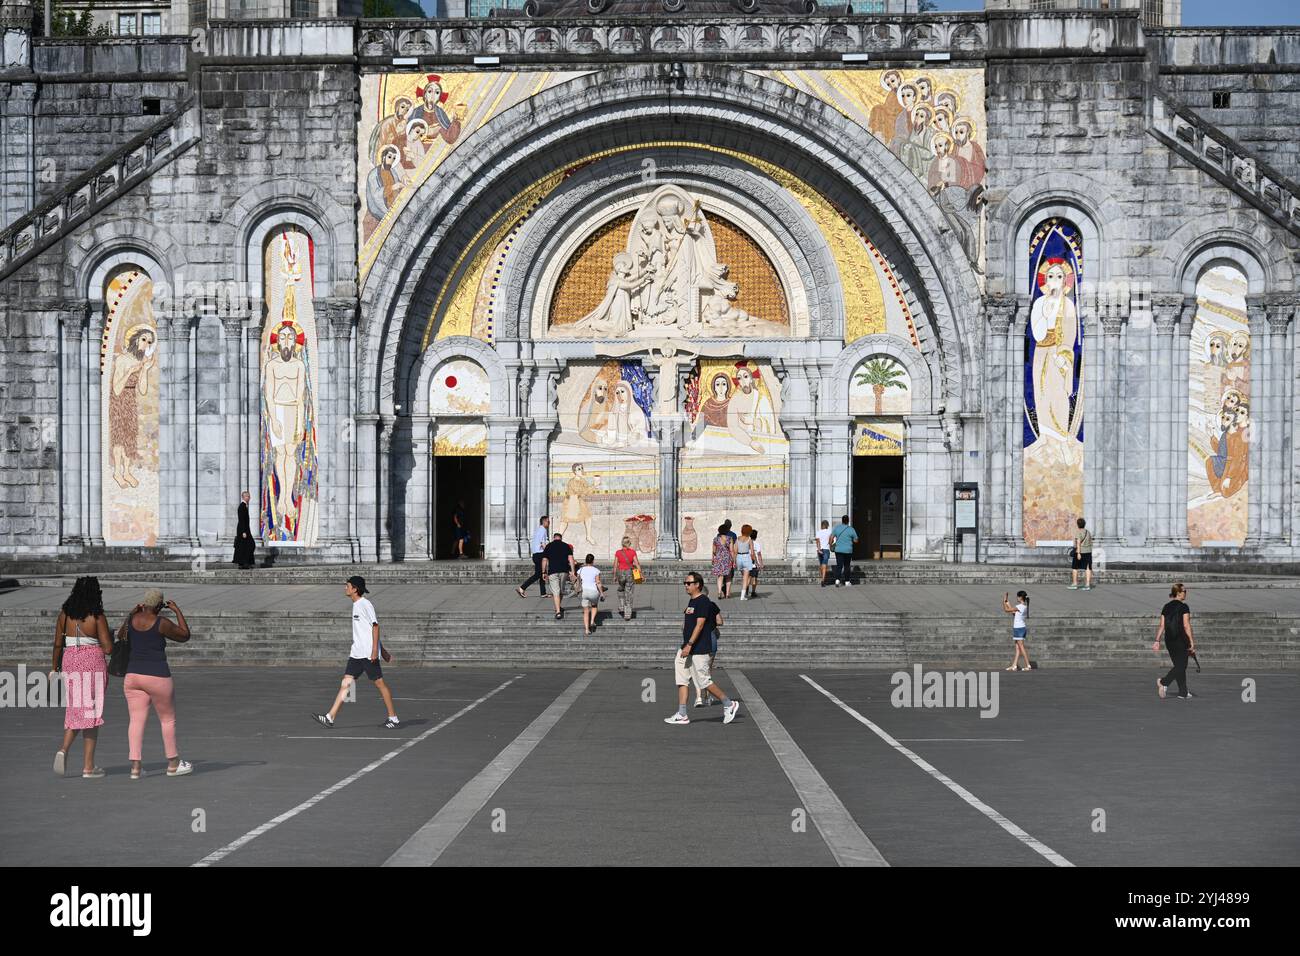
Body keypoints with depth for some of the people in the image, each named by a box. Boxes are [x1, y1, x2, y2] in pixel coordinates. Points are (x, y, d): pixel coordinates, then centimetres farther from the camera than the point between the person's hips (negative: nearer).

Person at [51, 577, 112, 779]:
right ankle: (88, 767, 4)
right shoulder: (97, 617, -9)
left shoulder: (64, 614, 2)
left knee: (76, 711, 16)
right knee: (91, 713, 3)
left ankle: (63, 749, -9)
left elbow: (58, 643, 5)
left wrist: (55, 667, 17)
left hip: (70, 662, 4)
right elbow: (108, 648, -11)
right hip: (93, 663, -4)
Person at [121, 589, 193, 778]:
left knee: (137, 721, 4)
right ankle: (173, 764, 18)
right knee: (168, 719, 10)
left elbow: (120, 636, 24)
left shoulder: (132, 619, 2)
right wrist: (178, 611, 8)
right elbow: (185, 636, 2)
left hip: (133, 676, 5)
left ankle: (135, 766, -3)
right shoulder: (162, 623, -13)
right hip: (157, 678, -5)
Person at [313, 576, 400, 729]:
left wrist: (374, 650, -20)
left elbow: (375, 626, -15)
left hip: (368, 654, -9)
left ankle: (393, 718, 6)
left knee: (379, 683, -2)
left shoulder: (365, 604, -12)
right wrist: (382, 650, 23)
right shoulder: (356, 605, 15)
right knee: (346, 682, 2)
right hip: (356, 653, 9)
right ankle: (330, 717, -1)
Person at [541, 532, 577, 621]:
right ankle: (558, 608, 34)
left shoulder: (548, 546, 6)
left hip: (552, 571, -2)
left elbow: (544, 560, 1)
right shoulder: (566, 546, 9)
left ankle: (558, 611, -15)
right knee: (561, 590, 19)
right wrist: (573, 572, -3)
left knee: (555, 592, -4)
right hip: (564, 571, 2)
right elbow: (570, 559, 0)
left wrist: (544, 573, 5)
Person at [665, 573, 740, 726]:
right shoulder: (692, 601, 15)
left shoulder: (703, 602, -14)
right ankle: (682, 715, 5)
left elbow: (699, 625, -21)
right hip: (687, 647, 10)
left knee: (704, 681, -4)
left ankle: (729, 704, 11)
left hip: (699, 649, -10)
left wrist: (689, 645, -25)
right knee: (681, 680, 4)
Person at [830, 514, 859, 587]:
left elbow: (831, 537, -3)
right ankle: (847, 581, 14)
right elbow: (856, 540, 0)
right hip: (848, 550, -1)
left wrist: (830, 545, 11)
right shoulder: (851, 529, -6)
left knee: (839, 565, 1)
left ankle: (837, 579, -17)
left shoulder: (836, 527, -1)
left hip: (838, 550, 1)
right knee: (847, 566, 10)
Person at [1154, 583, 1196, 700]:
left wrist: (1157, 641, 6)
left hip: (1169, 640, 7)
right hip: (1181, 640, -7)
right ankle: (1164, 682, -21)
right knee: (1181, 666, -1)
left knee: (1178, 665, 14)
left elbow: (1161, 626, 5)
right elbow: (1186, 626, -14)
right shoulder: (1183, 607, -10)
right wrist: (1192, 642, -12)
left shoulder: (1166, 607, 8)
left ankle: (1183, 692, 17)